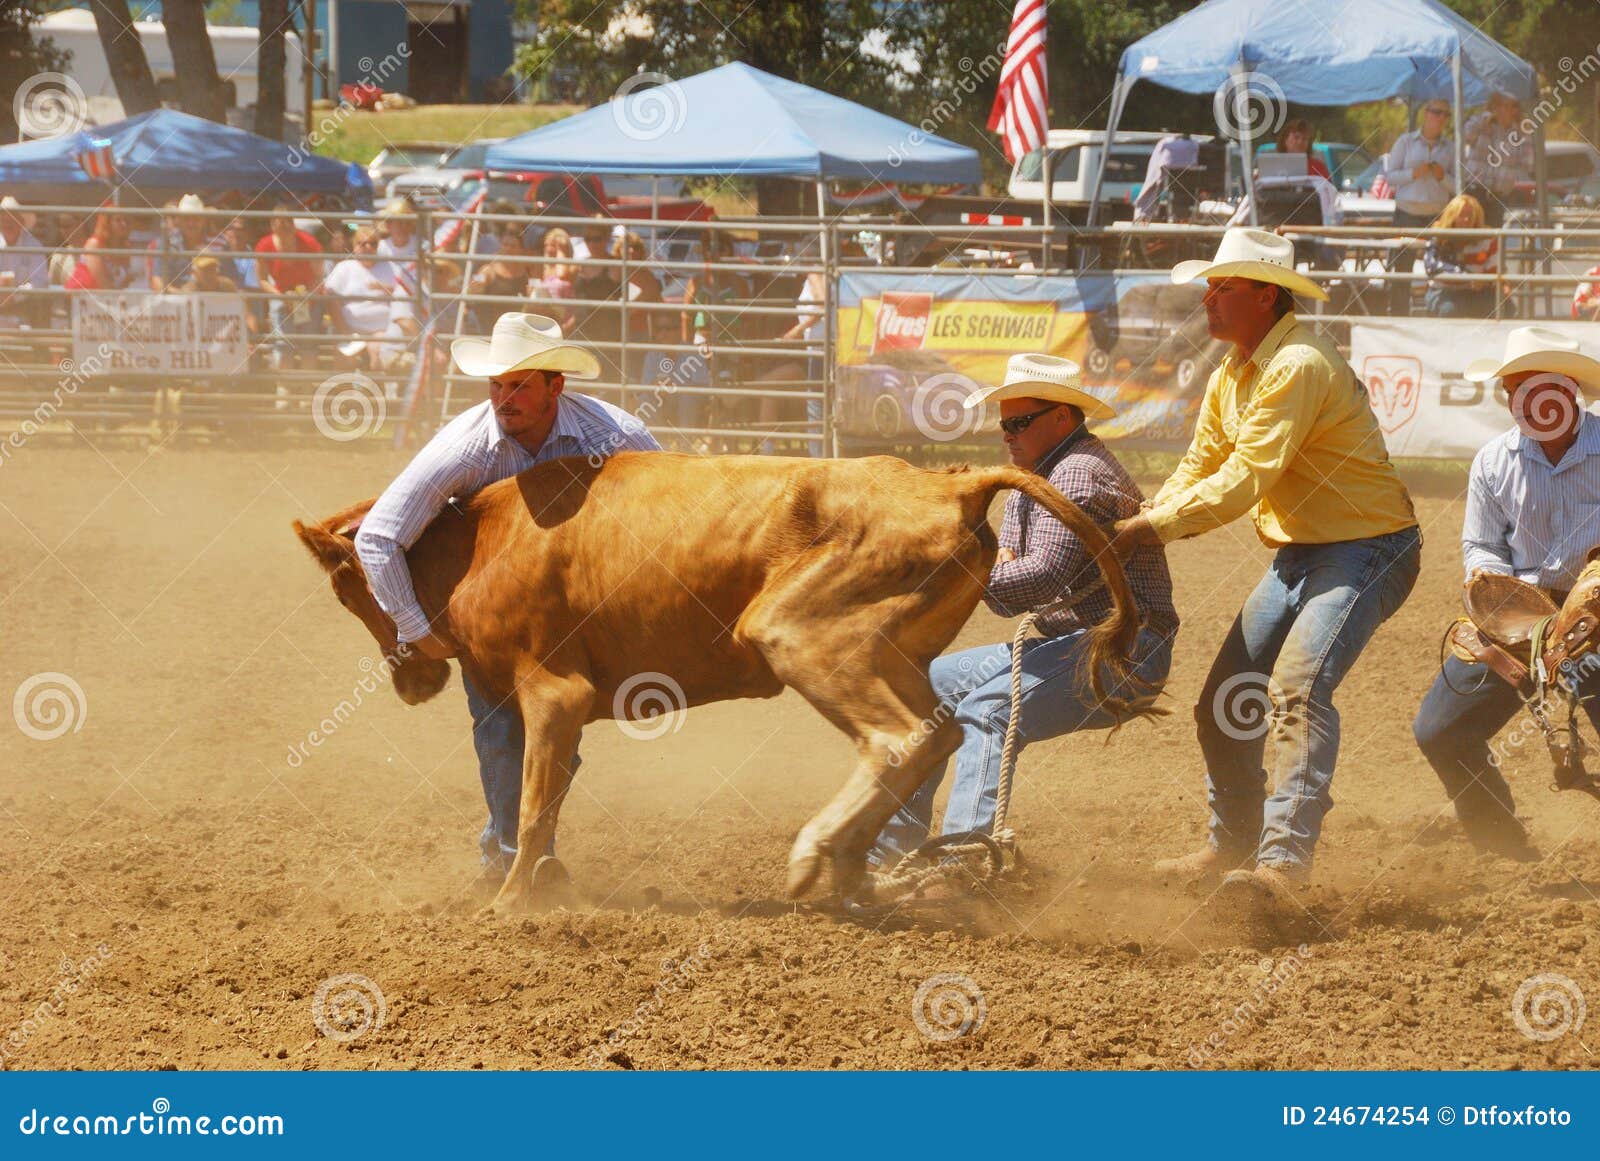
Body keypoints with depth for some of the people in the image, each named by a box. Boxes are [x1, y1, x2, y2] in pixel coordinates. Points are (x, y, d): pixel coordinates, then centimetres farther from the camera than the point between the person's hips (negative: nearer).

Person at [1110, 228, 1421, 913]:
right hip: (1297, 556, 10)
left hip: (1366, 550, -10)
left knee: (1296, 687, -29)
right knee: (1223, 705, 11)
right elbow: (1199, 470, 12)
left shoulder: (1297, 367, -22)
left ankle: (1283, 863, -39)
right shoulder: (1231, 378, 11)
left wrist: (1148, 528, -22)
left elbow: (1244, 483, -26)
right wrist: (1137, 528, -4)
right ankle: (1232, 848, 28)